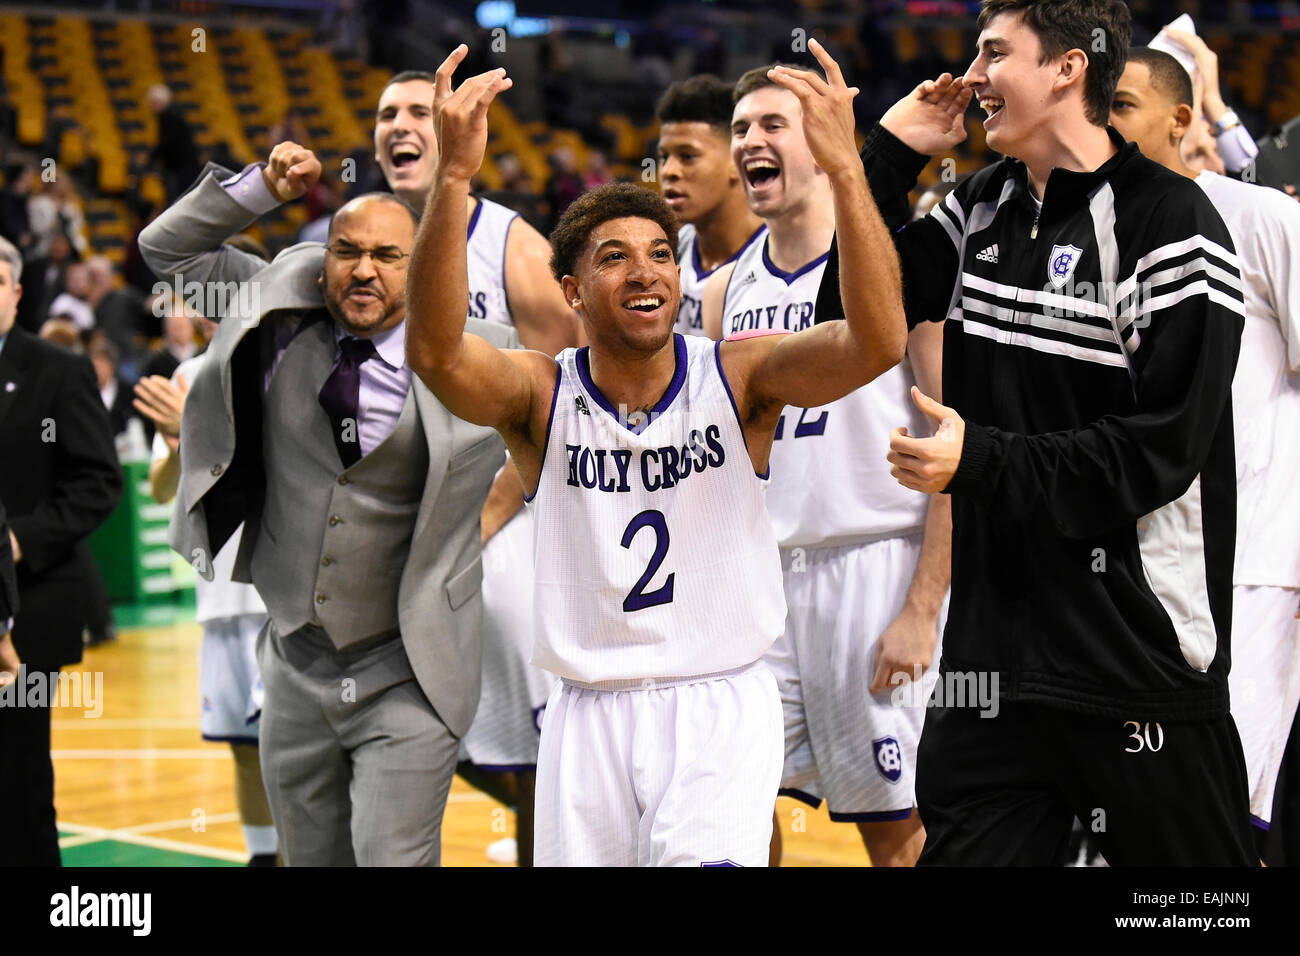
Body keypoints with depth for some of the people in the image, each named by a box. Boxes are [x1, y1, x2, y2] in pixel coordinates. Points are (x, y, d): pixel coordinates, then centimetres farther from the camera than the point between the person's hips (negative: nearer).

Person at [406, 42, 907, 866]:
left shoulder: (738, 378, -5)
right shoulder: (542, 395, -4)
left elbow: (879, 341, -23)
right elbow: (437, 353, -25)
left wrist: (844, 168, -35)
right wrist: (454, 180, -39)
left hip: (723, 705, -2)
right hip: (591, 713, 2)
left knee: (708, 856, -26)